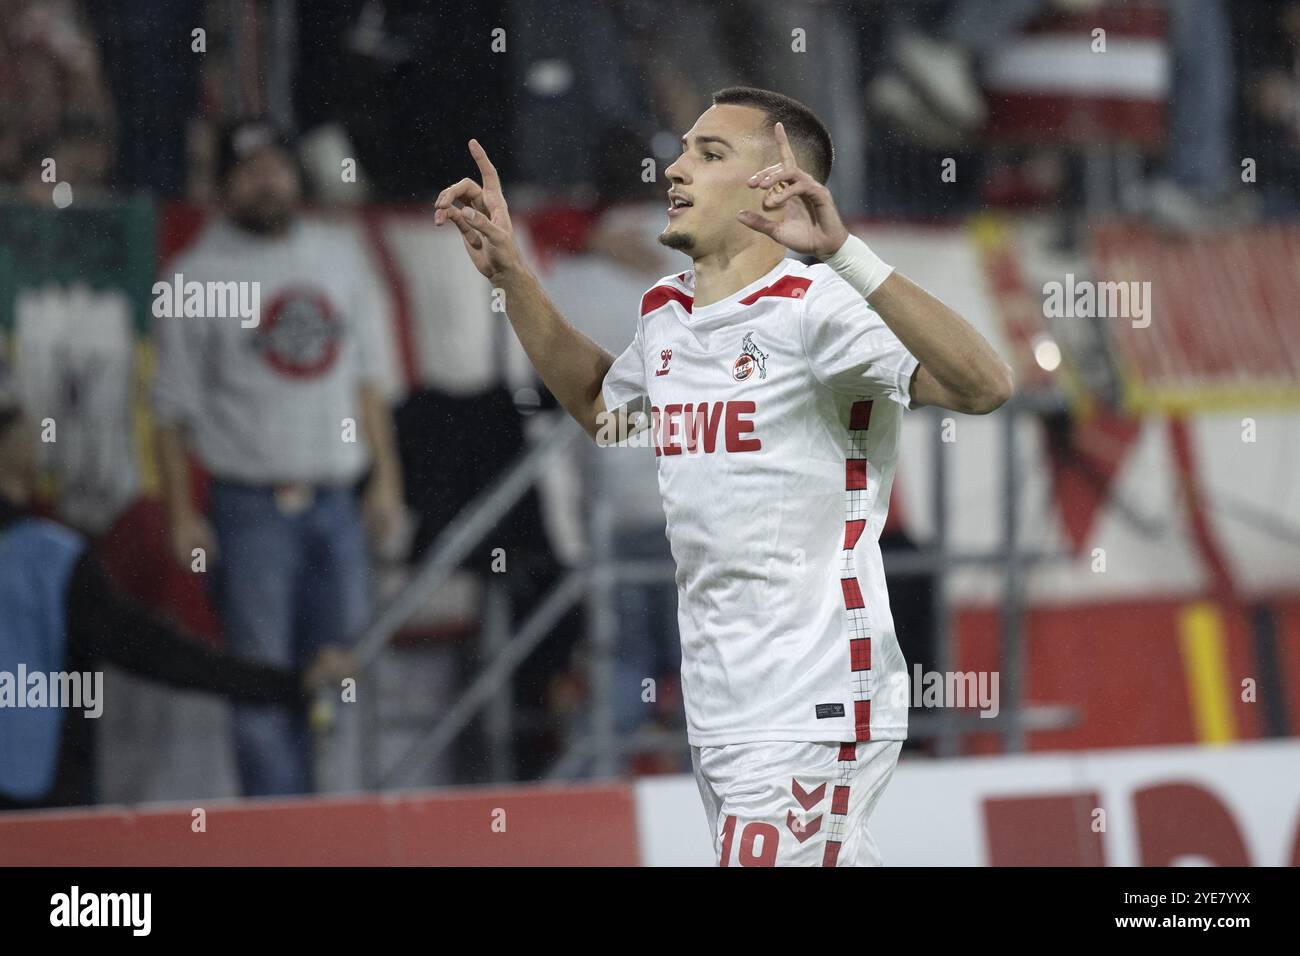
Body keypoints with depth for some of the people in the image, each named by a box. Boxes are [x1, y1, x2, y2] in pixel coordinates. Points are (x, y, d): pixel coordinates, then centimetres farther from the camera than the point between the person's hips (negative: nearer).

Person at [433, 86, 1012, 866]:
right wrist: (511, 275, 25)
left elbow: (984, 386, -30)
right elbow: (603, 405, 34)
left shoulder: (816, 309, -15)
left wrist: (842, 253, -38)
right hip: (719, 722, 8)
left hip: (811, 721, -8)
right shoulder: (666, 317, 11)